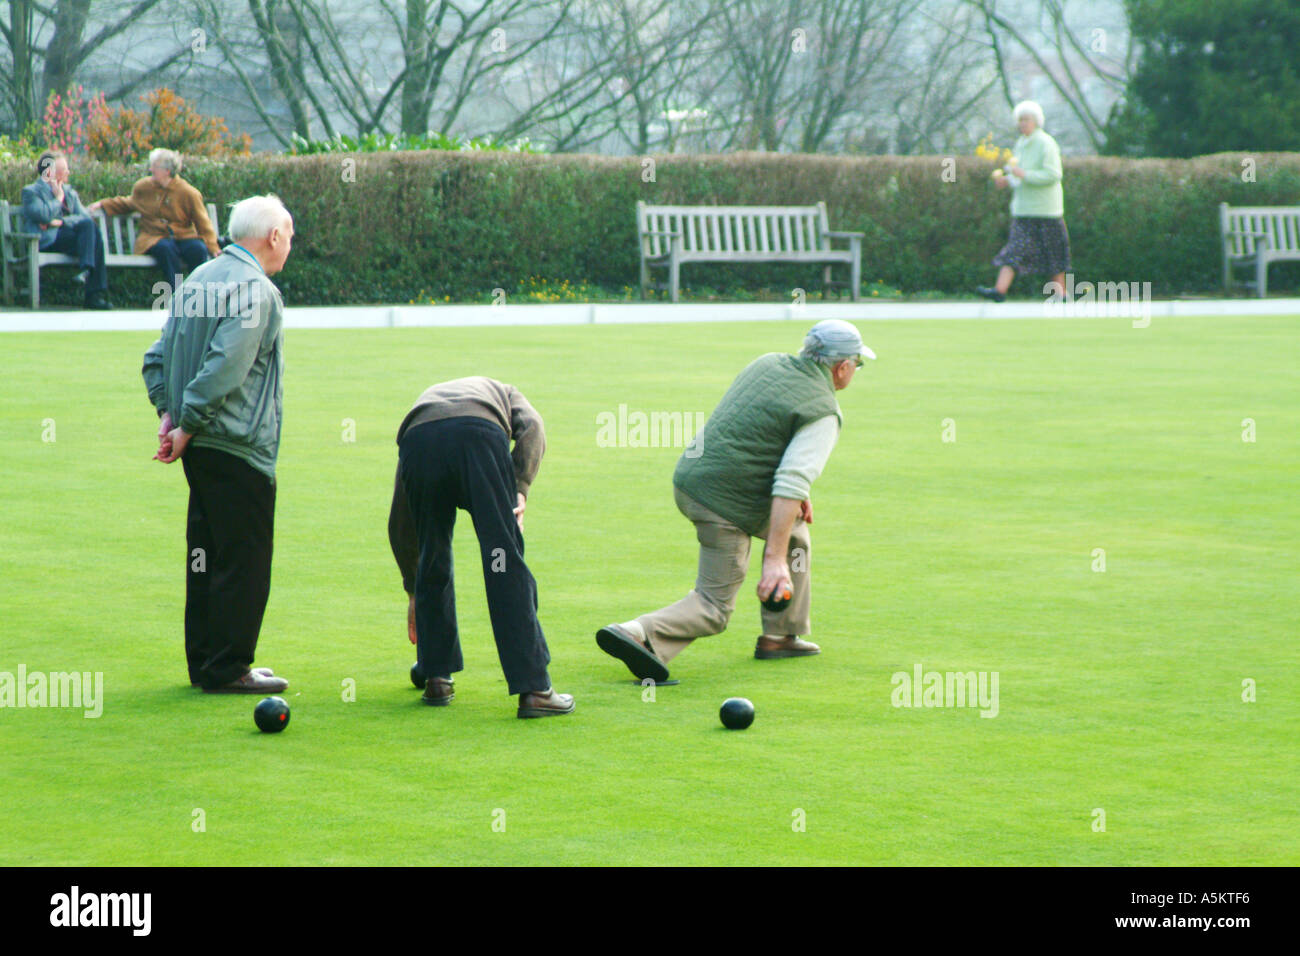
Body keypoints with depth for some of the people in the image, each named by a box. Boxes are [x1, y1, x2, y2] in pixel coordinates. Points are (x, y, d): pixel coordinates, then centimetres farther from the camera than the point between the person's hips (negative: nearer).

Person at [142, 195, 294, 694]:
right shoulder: (256, 291, -15)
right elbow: (222, 370, -22)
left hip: (202, 448, 9)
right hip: (239, 448, -9)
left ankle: (205, 661, 19)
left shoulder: (199, 279, 13)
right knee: (244, 559, -2)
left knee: (207, 555, 14)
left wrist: (170, 413, 8)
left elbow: (158, 358, 16)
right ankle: (228, 668, 0)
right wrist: (187, 426, -15)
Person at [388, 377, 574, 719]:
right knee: (506, 565, 1)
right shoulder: (504, 393, 42)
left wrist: (413, 590, 52)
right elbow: (532, 427, 13)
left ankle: (437, 678, 24)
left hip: (419, 442, 2)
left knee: (432, 560, 22)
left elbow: (399, 522, 44)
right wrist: (520, 490, 4)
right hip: (481, 437, -2)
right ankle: (533, 689, -3)